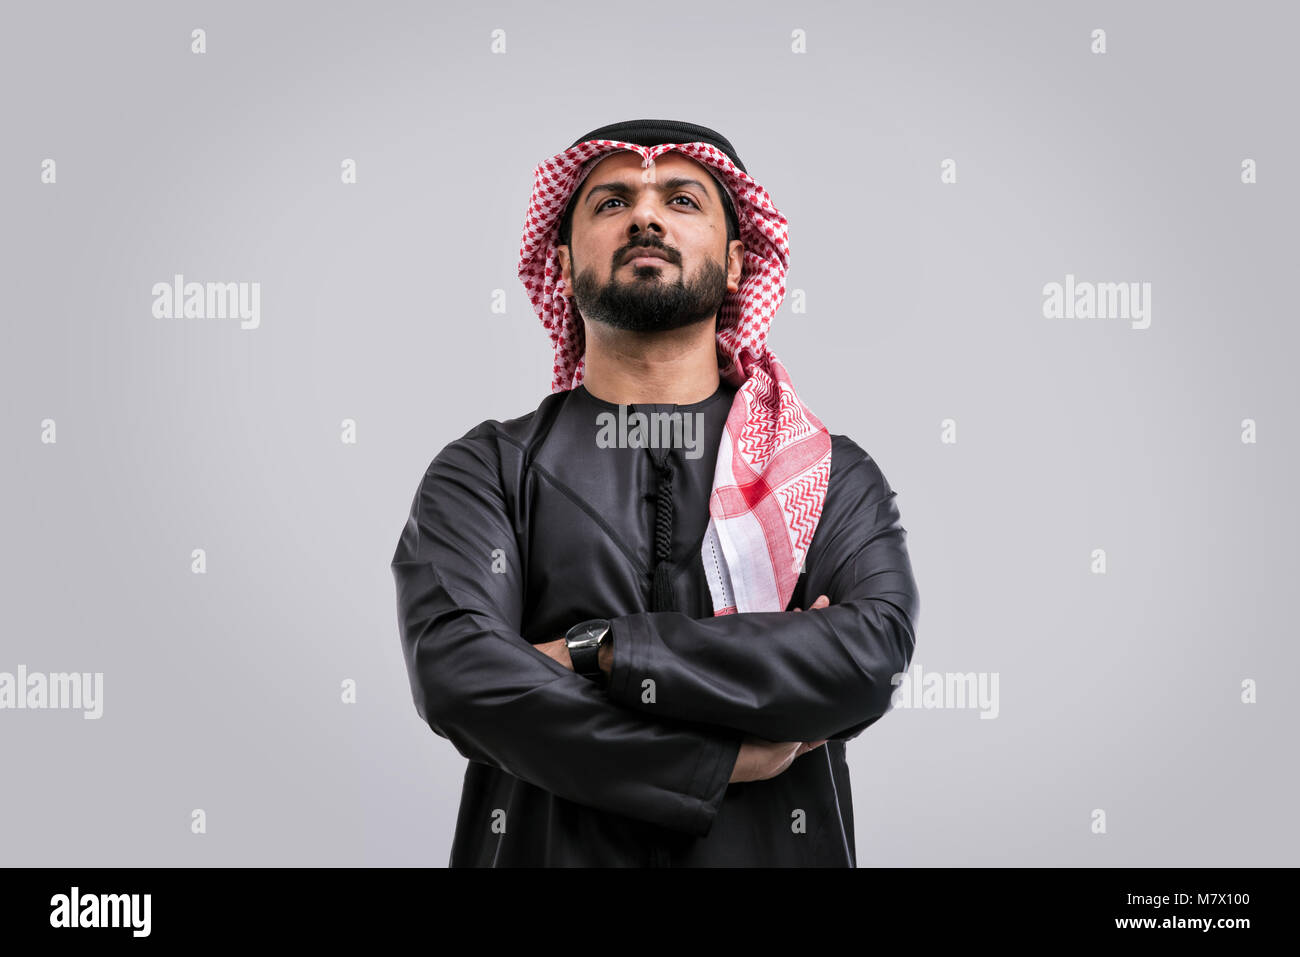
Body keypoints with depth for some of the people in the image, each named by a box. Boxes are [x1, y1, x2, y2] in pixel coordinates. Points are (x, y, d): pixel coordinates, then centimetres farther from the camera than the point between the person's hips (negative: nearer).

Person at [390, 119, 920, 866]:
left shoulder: (835, 473, 2)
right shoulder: (484, 471, -1)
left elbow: (874, 651, -16)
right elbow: (458, 676, -16)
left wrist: (597, 653, -20)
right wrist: (723, 762, -18)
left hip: (772, 851, 1)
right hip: (548, 848, -1)